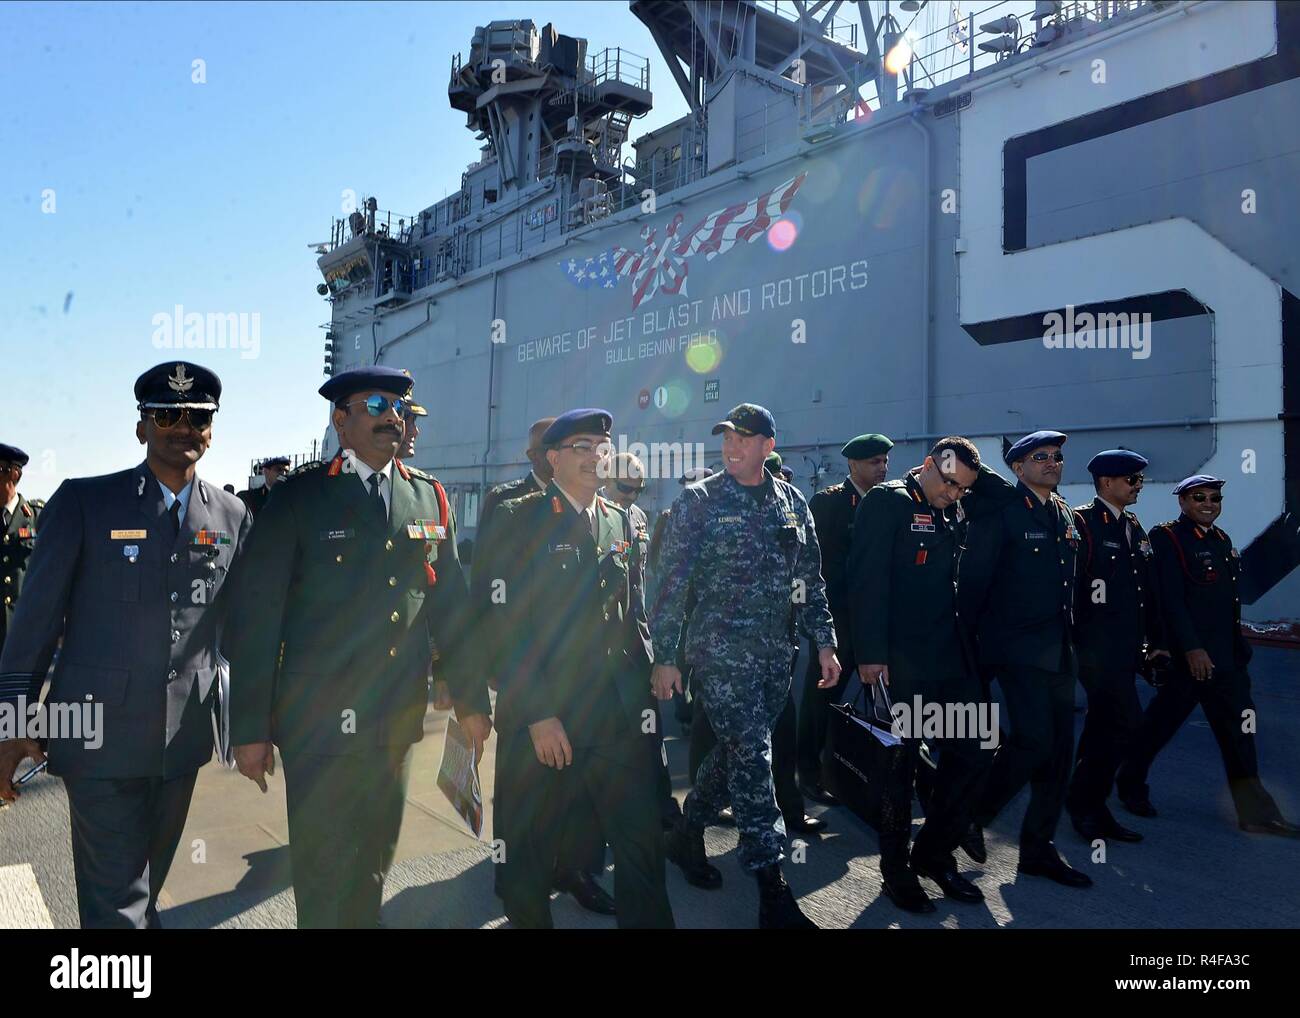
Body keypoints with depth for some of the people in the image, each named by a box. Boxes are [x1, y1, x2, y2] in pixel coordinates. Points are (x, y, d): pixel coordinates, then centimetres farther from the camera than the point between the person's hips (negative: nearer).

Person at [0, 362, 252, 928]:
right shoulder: (82, 501, -5)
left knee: (146, 885, 20)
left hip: (183, 736, 3)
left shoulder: (232, 516, 4)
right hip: (101, 733, -3)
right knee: (117, 903, 2)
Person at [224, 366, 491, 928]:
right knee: (323, 871, 7)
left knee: (374, 864, 17)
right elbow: (256, 614, -6)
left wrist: (468, 697, 8)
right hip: (320, 722, -4)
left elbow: (449, 602, 8)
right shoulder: (298, 497, -6)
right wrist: (250, 728, -7)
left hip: (398, 721, 4)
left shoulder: (429, 497, 6)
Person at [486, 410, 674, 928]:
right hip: (542, 718, -4)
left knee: (642, 842, 8)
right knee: (530, 853, 11)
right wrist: (538, 714, -16)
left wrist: (642, 688, 6)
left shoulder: (621, 521, 12)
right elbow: (506, 621, -12)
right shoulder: (518, 518, -5)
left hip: (620, 717, 4)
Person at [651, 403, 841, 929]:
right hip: (720, 651, -5)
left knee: (736, 749, 15)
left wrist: (824, 642, 9)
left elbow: (810, 579, 13)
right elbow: (672, 583, -8)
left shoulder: (791, 502, 8)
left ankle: (687, 835, 37)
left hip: (775, 654, 5)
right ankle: (772, 889, 4)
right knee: (752, 757, -6)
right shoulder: (699, 501, -6)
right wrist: (664, 655, -11)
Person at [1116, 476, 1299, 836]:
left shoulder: (1221, 539, 15)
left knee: (1239, 729, 9)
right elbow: (1170, 599, -18)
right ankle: (1131, 785, 19)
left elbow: (1227, 596, 18)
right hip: (1190, 654, -8)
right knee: (1162, 723, 2)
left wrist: (1239, 646, 16)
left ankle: (1255, 812, 17)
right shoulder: (1167, 538, -10)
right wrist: (1191, 648, -22)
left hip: (1227, 656, 8)